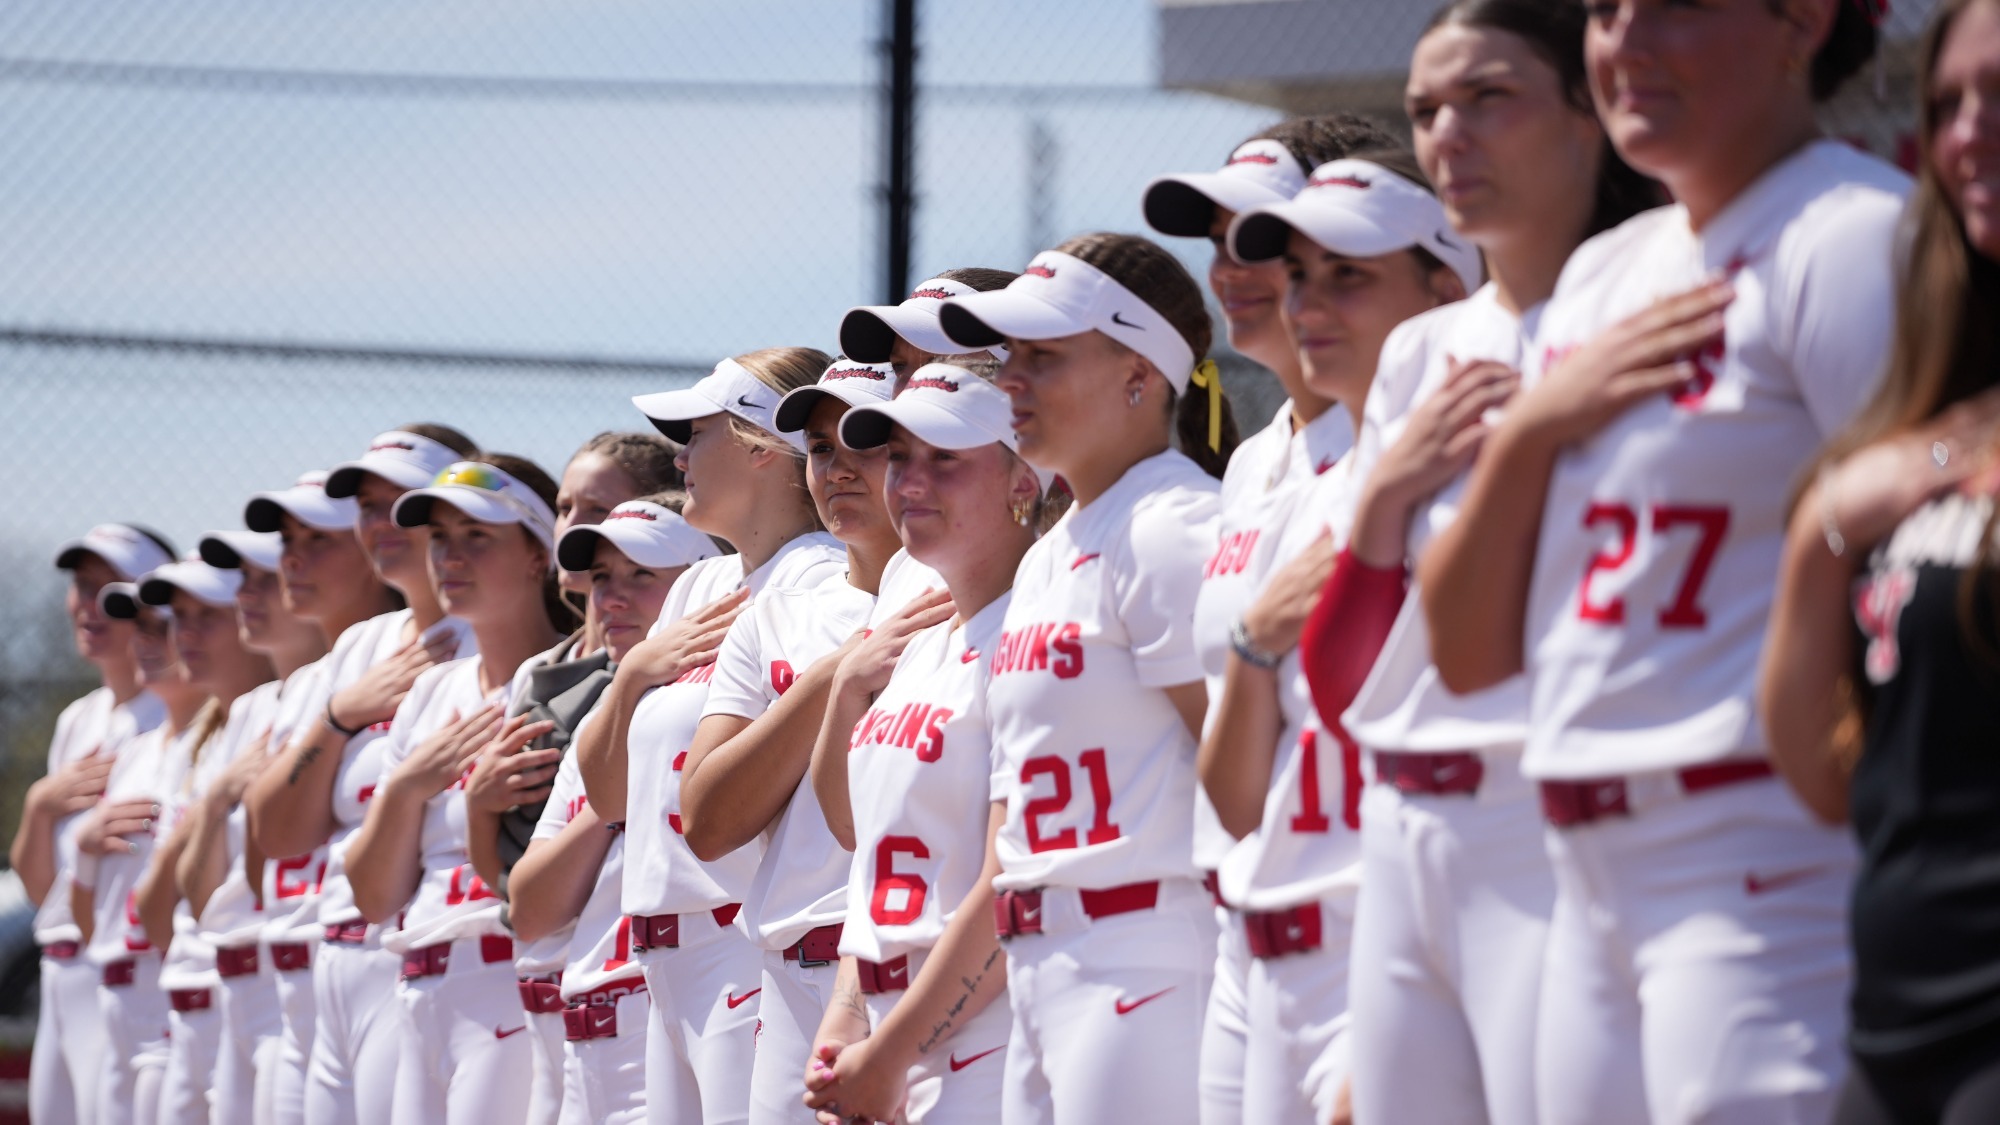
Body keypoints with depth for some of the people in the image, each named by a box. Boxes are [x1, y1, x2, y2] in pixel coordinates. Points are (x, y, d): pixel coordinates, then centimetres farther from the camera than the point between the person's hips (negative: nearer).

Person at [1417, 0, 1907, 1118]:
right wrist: (1532, 427, 0)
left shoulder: (1854, 232, -7)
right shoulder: (1603, 276, 18)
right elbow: (1470, 651, 17)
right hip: (1597, 889, 8)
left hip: (1769, 878, -8)